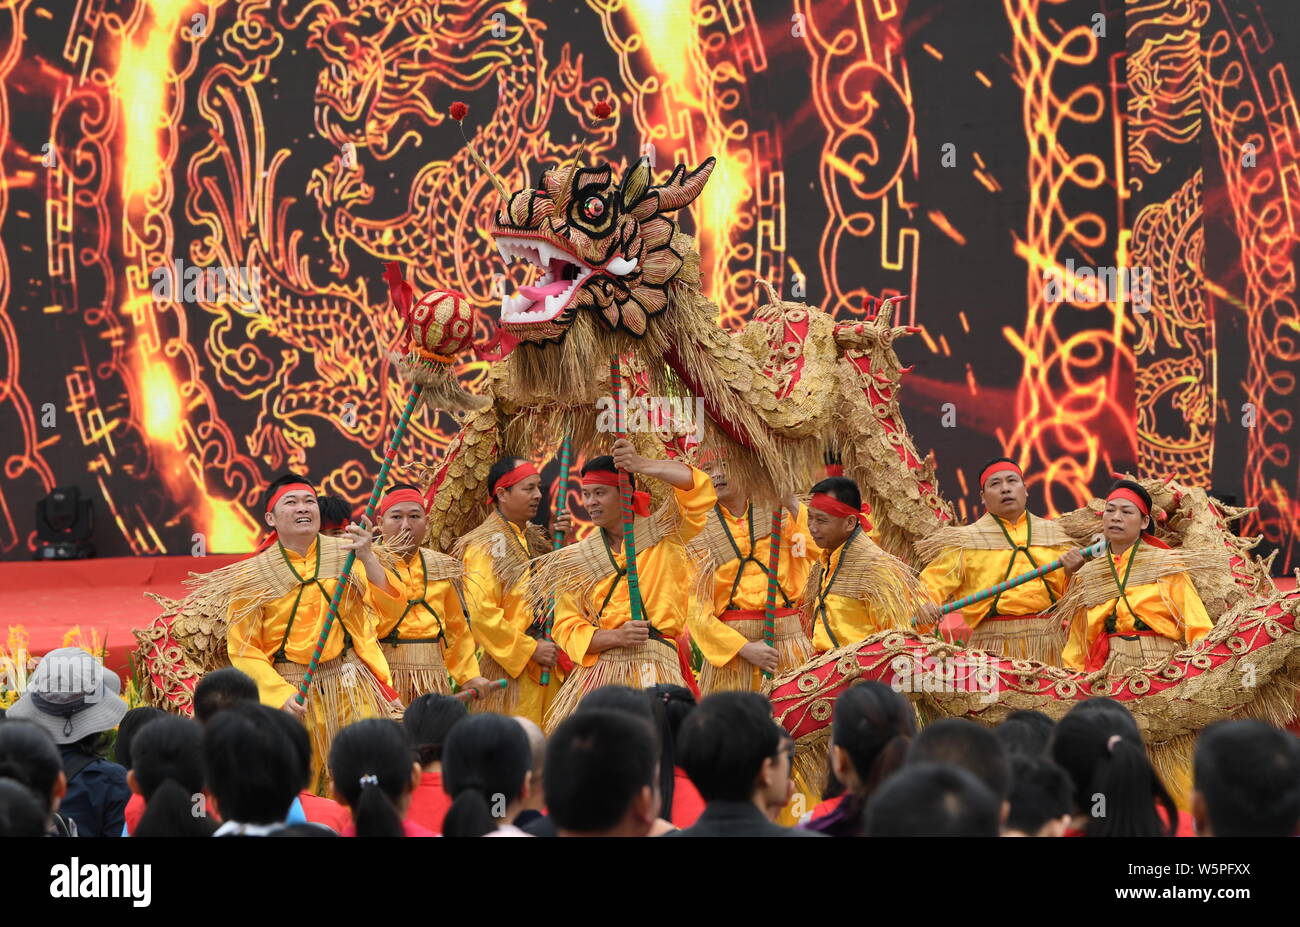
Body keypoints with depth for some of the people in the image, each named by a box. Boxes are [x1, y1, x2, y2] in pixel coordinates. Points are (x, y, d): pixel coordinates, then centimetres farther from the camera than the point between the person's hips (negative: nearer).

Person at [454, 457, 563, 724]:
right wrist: (529, 649, -16)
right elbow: (481, 613, -18)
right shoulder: (485, 545, -8)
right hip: (509, 667, -7)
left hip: (547, 669, 7)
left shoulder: (535, 540, 16)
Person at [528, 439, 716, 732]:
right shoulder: (576, 560, 15)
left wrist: (642, 465, -18)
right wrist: (616, 636, -11)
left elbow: (697, 488, -6)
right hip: (597, 672, 2)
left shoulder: (664, 534, 11)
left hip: (656, 672, -2)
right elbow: (567, 628, 7)